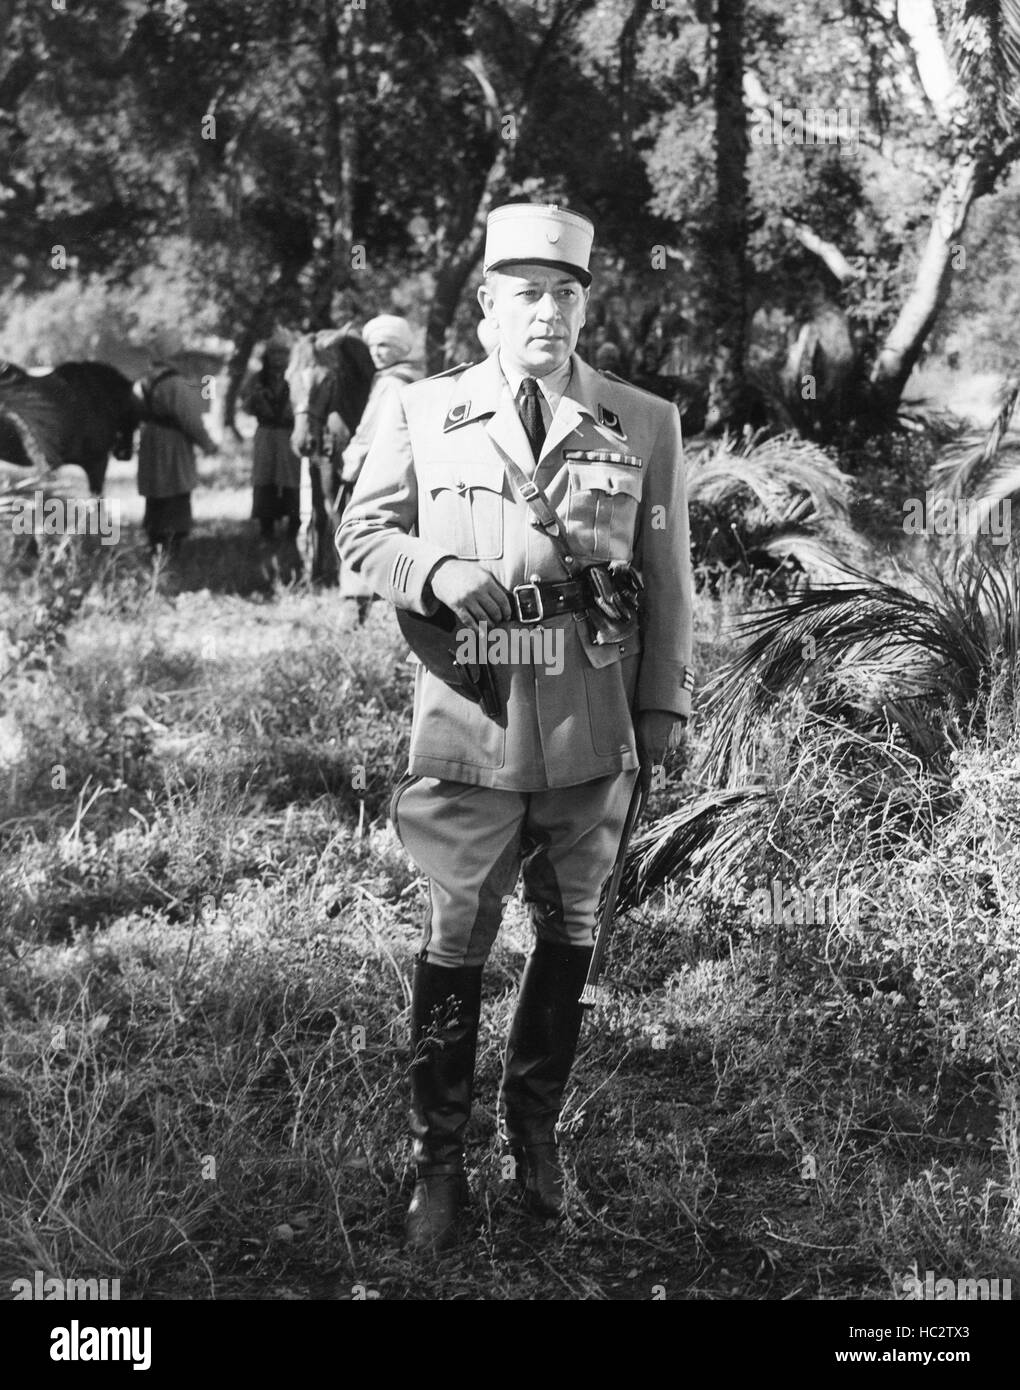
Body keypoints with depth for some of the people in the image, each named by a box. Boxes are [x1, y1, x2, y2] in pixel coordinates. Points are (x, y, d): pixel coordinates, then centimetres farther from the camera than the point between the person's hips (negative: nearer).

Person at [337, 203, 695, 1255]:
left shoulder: (645, 426, 2)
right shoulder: (423, 415, 1)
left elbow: (667, 578, 6)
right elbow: (362, 533, 6)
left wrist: (662, 711, 5)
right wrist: (437, 571, -14)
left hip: (595, 731, 1)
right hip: (469, 723, -1)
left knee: (568, 935, 13)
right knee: (455, 943, 5)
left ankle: (535, 1126, 33)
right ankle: (438, 1159, 19)